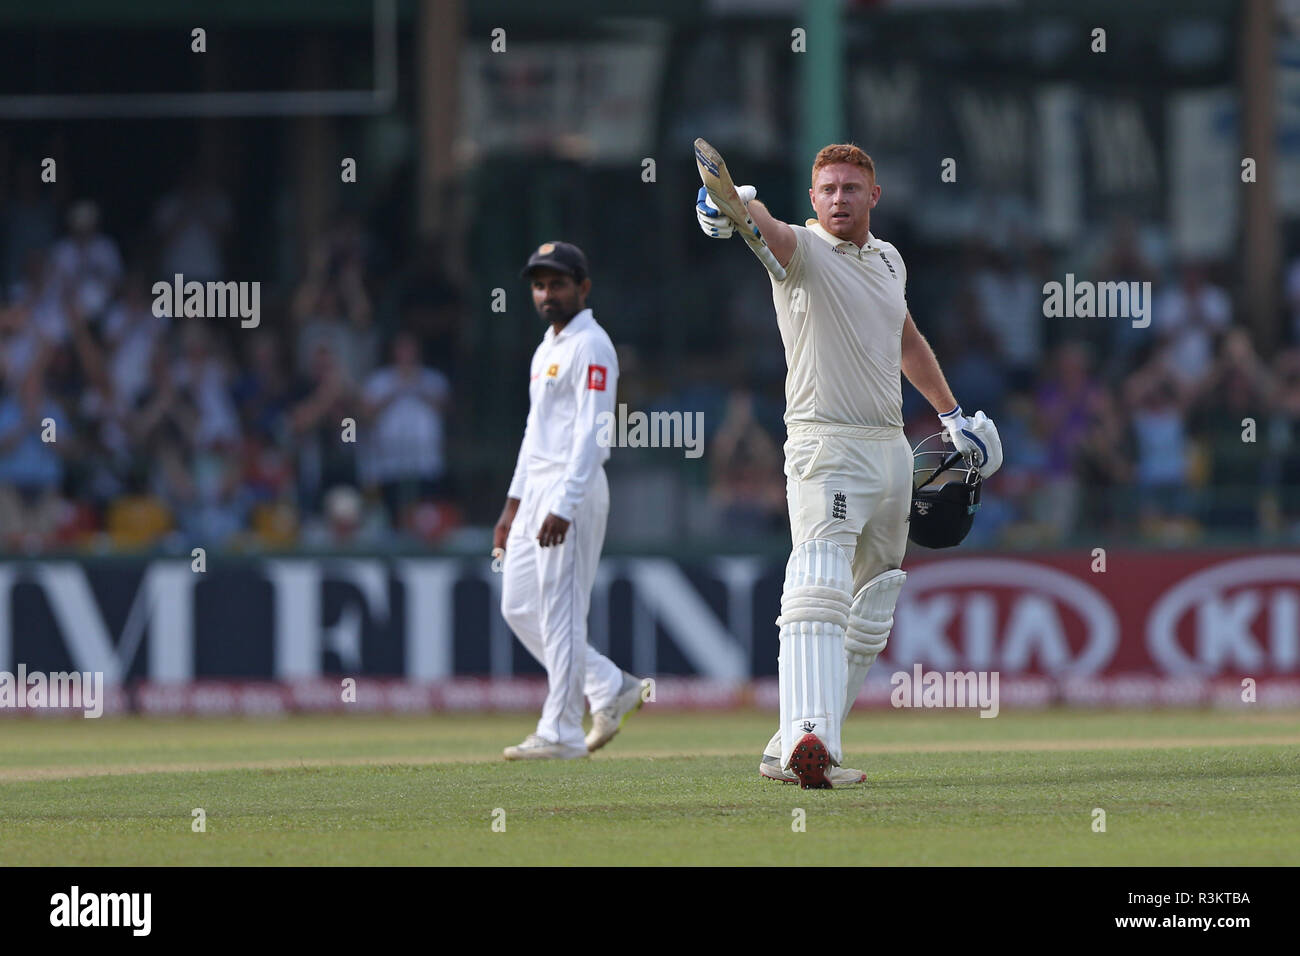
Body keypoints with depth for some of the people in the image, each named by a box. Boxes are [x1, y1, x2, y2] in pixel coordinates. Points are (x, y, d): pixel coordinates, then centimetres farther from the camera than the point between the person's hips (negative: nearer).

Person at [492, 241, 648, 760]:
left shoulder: (591, 347, -11)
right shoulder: (547, 348, 20)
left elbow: (591, 431, -19)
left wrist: (563, 507, -26)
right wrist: (514, 504, 22)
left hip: (573, 489, -10)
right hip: (537, 491, 10)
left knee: (560, 610, -8)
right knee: (519, 607, 9)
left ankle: (561, 732, -4)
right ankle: (611, 689, 16)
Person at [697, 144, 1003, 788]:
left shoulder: (889, 261, 15)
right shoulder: (804, 251, -6)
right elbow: (772, 232, -29)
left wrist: (951, 415, 34)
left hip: (890, 446, 8)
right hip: (825, 442, -8)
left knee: (870, 612, 10)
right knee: (820, 589, -24)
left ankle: (791, 747, 15)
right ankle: (807, 741, -40)